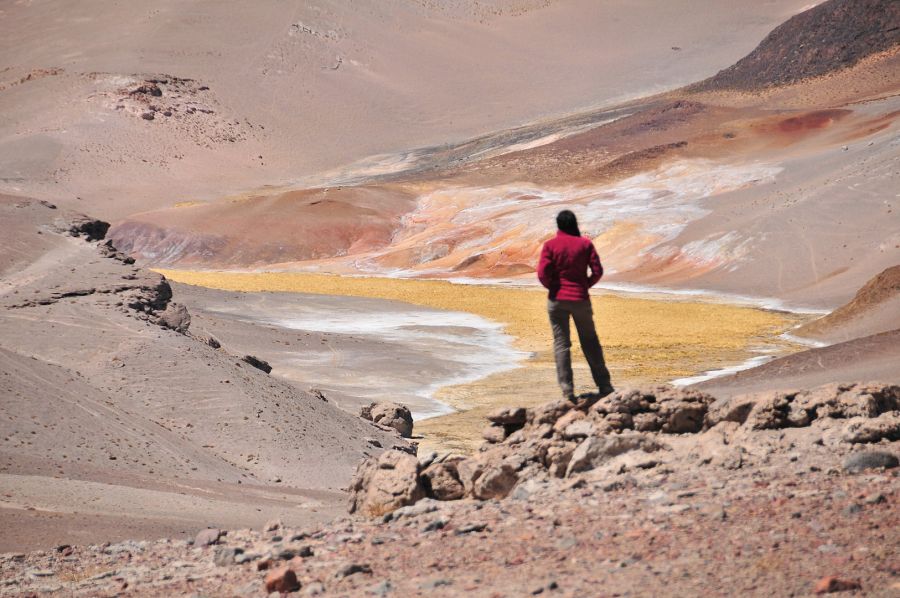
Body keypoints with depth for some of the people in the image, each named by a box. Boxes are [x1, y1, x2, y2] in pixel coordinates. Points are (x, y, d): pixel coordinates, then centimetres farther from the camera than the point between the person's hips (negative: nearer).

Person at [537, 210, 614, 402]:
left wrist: (553, 287, 6)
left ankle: (567, 390, -4)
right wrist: (586, 285, 11)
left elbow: (543, 274, -12)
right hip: (581, 299, 1)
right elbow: (597, 271, -5)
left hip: (557, 299, -1)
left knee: (561, 343, 3)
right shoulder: (585, 244, -2)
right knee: (590, 342, 12)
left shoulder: (550, 245, -6)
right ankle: (604, 386, 14)